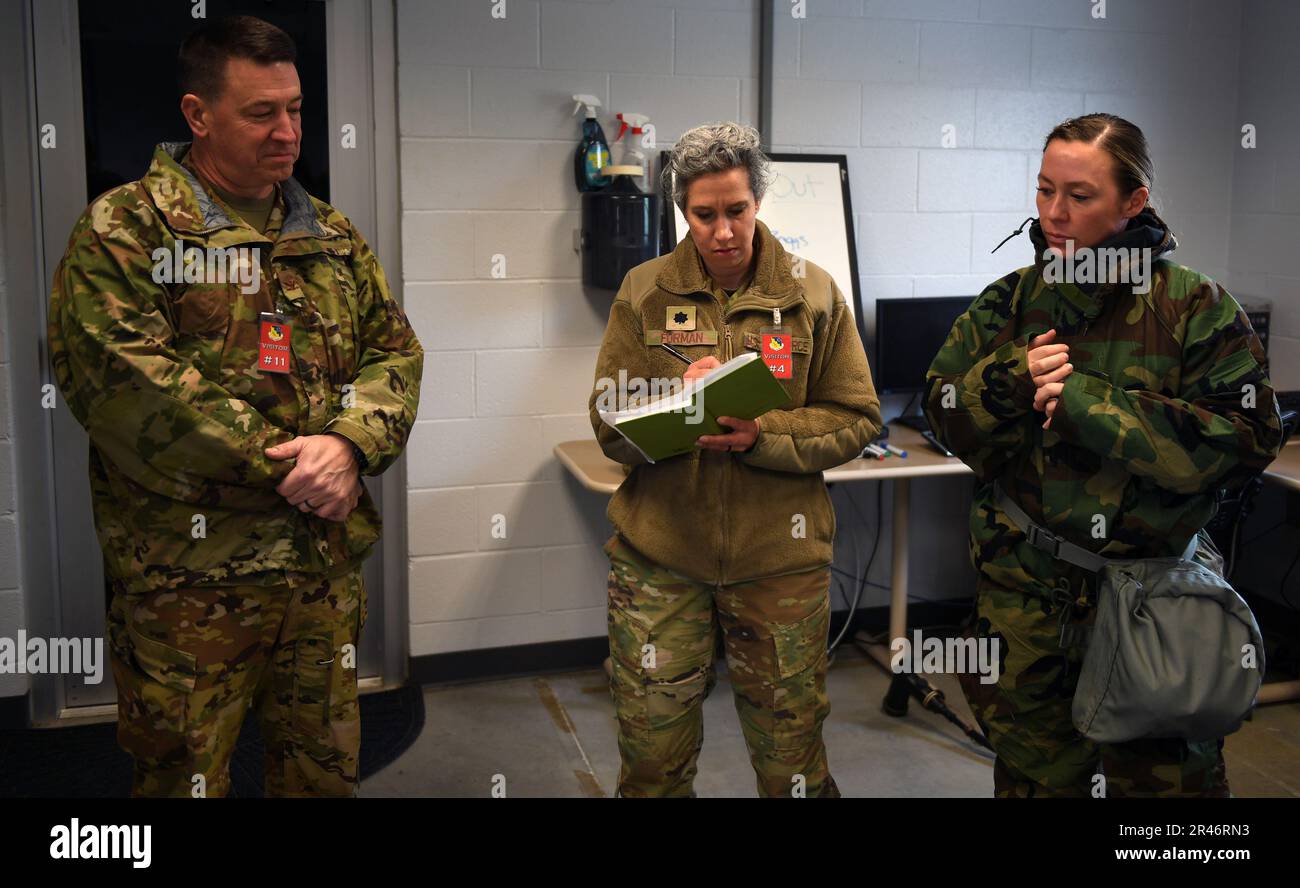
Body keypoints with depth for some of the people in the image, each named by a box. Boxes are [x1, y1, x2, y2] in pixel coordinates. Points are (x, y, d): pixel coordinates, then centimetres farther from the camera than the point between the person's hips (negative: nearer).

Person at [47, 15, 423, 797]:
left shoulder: (333, 236, 13)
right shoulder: (125, 228, -5)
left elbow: (395, 351, 10)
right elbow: (120, 377, -17)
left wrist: (351, 444, -12)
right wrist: (280, 465, -18)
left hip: (327, 566, 5)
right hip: (186, 571, -5)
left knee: (326, 769, 17)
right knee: (184, 773, 8)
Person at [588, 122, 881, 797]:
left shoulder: (813, 293, 2)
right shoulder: (644, 292, 2)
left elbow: (856, 419, 0)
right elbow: (609, 428, 0)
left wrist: (762, 436, -17)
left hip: (778, 557, 0)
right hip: (657, 553, 1)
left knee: (791, 762, 10)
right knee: (652, 762, 8)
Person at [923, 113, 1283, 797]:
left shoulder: (1196, 307, -7)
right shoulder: (1009, 302, 4)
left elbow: (1246, 436, -15)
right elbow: (946, 415, 4)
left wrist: (1091, 405, -20)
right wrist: (1011, 380, -17)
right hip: (1023, 595, 3)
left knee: (1159, 773, 10)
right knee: (1033, 772, 18)